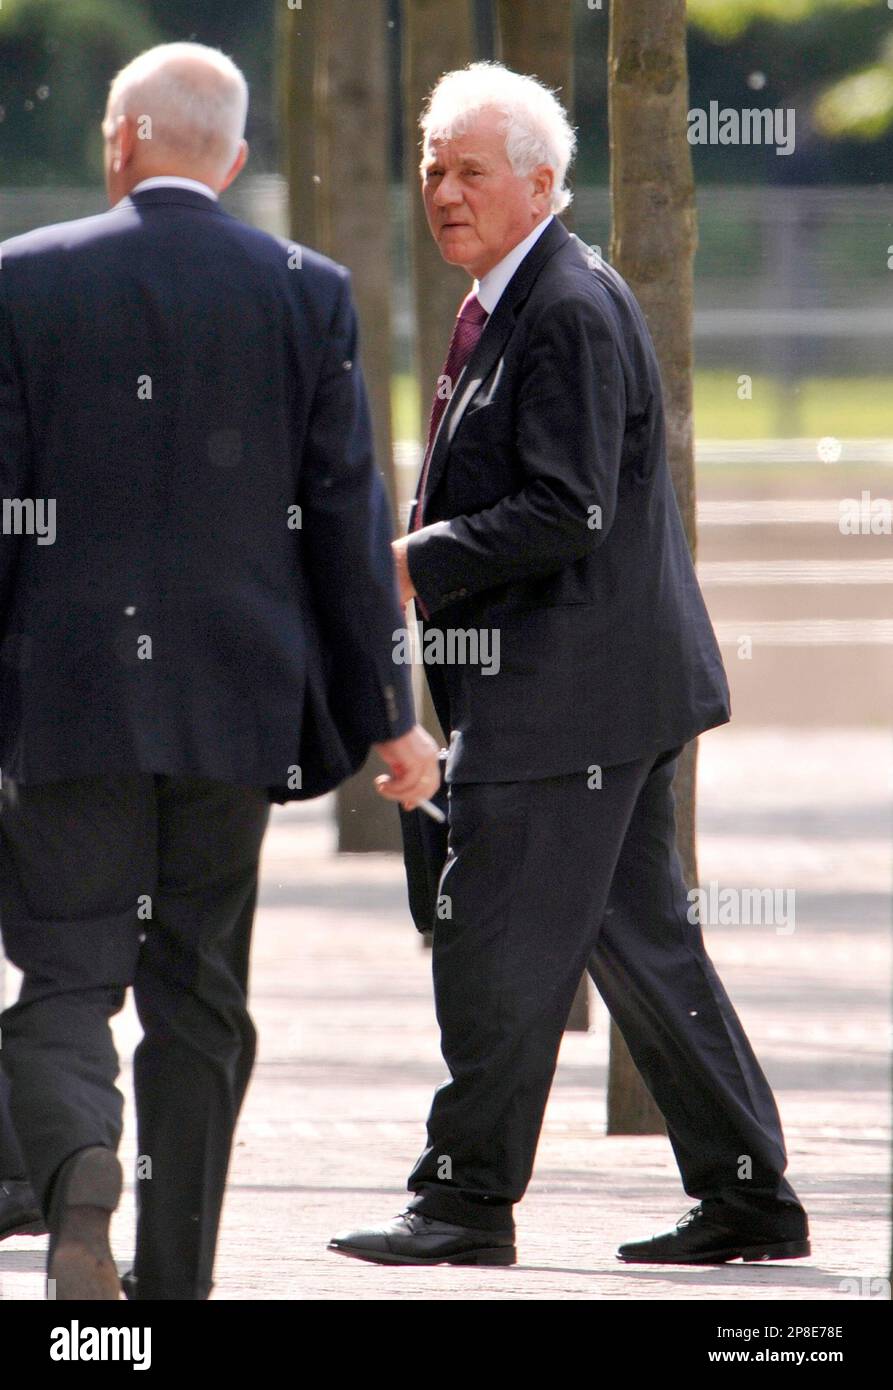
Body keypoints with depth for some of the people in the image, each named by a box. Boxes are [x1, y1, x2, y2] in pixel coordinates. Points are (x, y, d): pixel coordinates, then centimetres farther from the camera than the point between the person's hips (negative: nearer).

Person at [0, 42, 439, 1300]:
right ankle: (175, 1278, 12)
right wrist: (385, 715, 6)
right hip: (236, 700, 2)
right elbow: (347, 520, 0)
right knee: (200, 994, 12)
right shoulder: (307, 294, 0)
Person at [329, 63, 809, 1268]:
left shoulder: (572, 310, -16)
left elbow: (565, 513, -22)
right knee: (641, 942, 12)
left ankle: (470, 1200, 0)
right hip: (605, 686, 10)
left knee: (496, 941, -6)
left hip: (572, 689, -10)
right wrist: (417, 559, 12)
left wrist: (416, 566, -16)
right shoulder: (503, 308, 16)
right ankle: (747, 1197, 15)